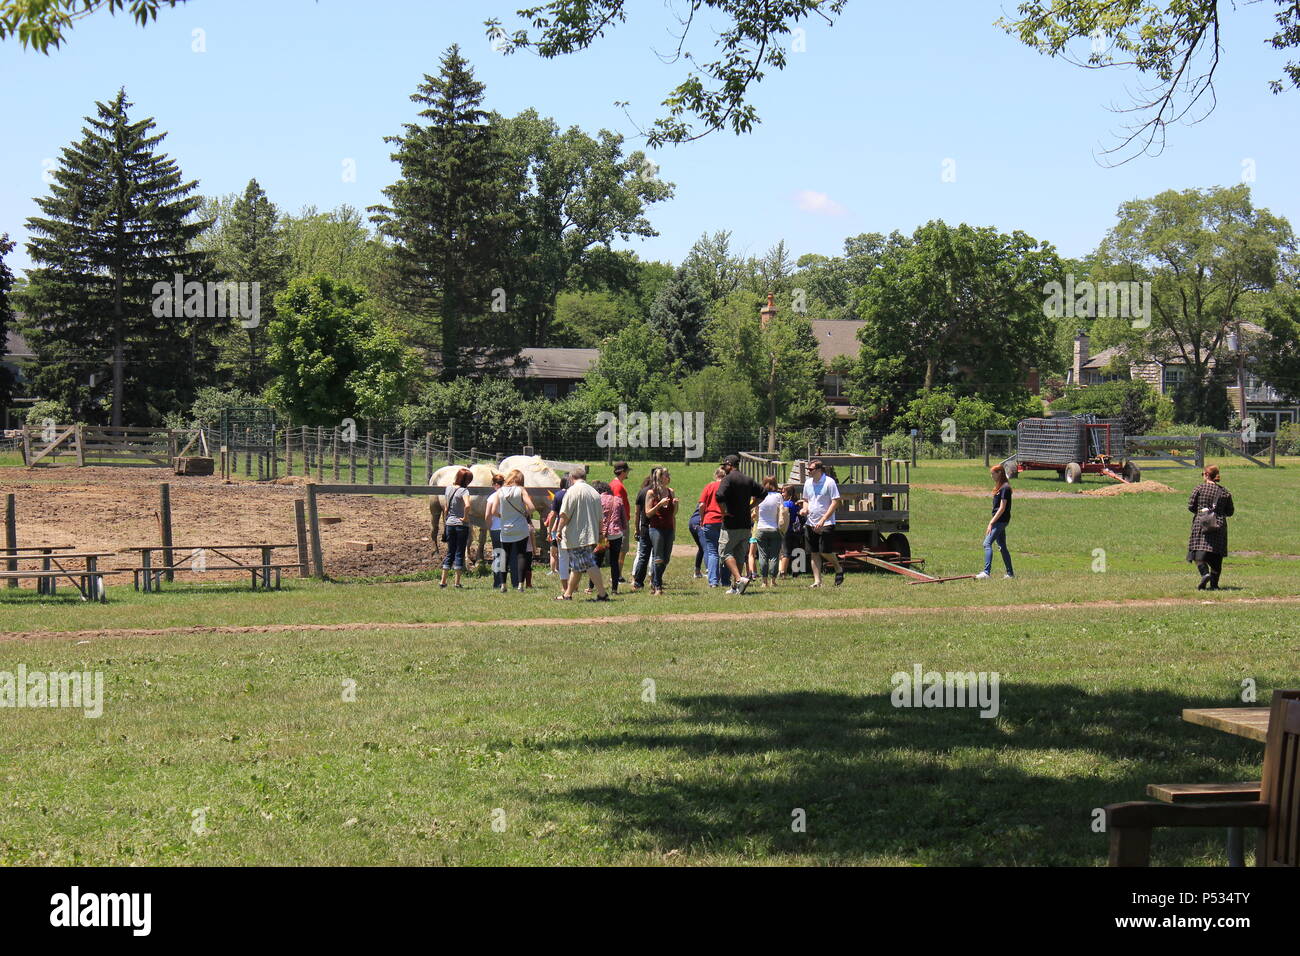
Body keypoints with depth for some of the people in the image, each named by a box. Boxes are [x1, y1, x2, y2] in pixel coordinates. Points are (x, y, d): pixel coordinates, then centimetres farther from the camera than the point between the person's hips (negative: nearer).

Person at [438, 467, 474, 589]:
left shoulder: (449, 488, 5)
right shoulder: (463, 491, -14)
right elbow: (467, 505, -31)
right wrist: (465, 518, -20)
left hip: (449, 524, 6)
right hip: (461, 525, -6)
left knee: (450, 552, 14)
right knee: (460, 553, 3)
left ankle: (443, 581, 12)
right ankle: (457, 582, 3)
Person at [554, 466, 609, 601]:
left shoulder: (572, 491, -10)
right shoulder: (594, 492, 13)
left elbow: (565, 515, -15)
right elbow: (600, 517, 20)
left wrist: (559, 529, -4)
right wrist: (600, 534, 29)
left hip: (577, 536, -8)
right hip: (591, 534, 8)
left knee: (589, 564, -9)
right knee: (576, 567, 15)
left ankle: (602, 593, -13)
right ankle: (568, 594, 21)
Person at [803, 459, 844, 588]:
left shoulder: (829, 482, -10)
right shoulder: (808, 483, 10)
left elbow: (835, 502, -12)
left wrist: (823, 520, -18)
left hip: (826, 523, -6)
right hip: (811, 523, 6)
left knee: (824, 551, -12)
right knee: (814, 553, 4)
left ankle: (839, 569, 14)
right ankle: (817, 581, 9)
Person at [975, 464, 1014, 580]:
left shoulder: (1005, 488, -14)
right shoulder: (1000, 487, 16)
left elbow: (1002, 508, -19)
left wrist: (991, 523, -20)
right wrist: (992, 522, 19)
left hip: (1001, 520, -11)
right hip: (999, 521, 11)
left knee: (987, 543, -18)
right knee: (1002, 546, 14)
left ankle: (986, 572, -26)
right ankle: (1010, 573, 19)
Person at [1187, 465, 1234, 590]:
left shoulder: (1200, 488, -3)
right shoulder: (1224, 491, 6)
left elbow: (1190, 506, -2)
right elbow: (1230, 512, 10)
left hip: (1200, 524, -3)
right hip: (1219, 526, 3)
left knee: (1199, 552, -3)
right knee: (1216, 557, 9)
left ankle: (1205, 573, -29)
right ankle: (1214, 584, 8)